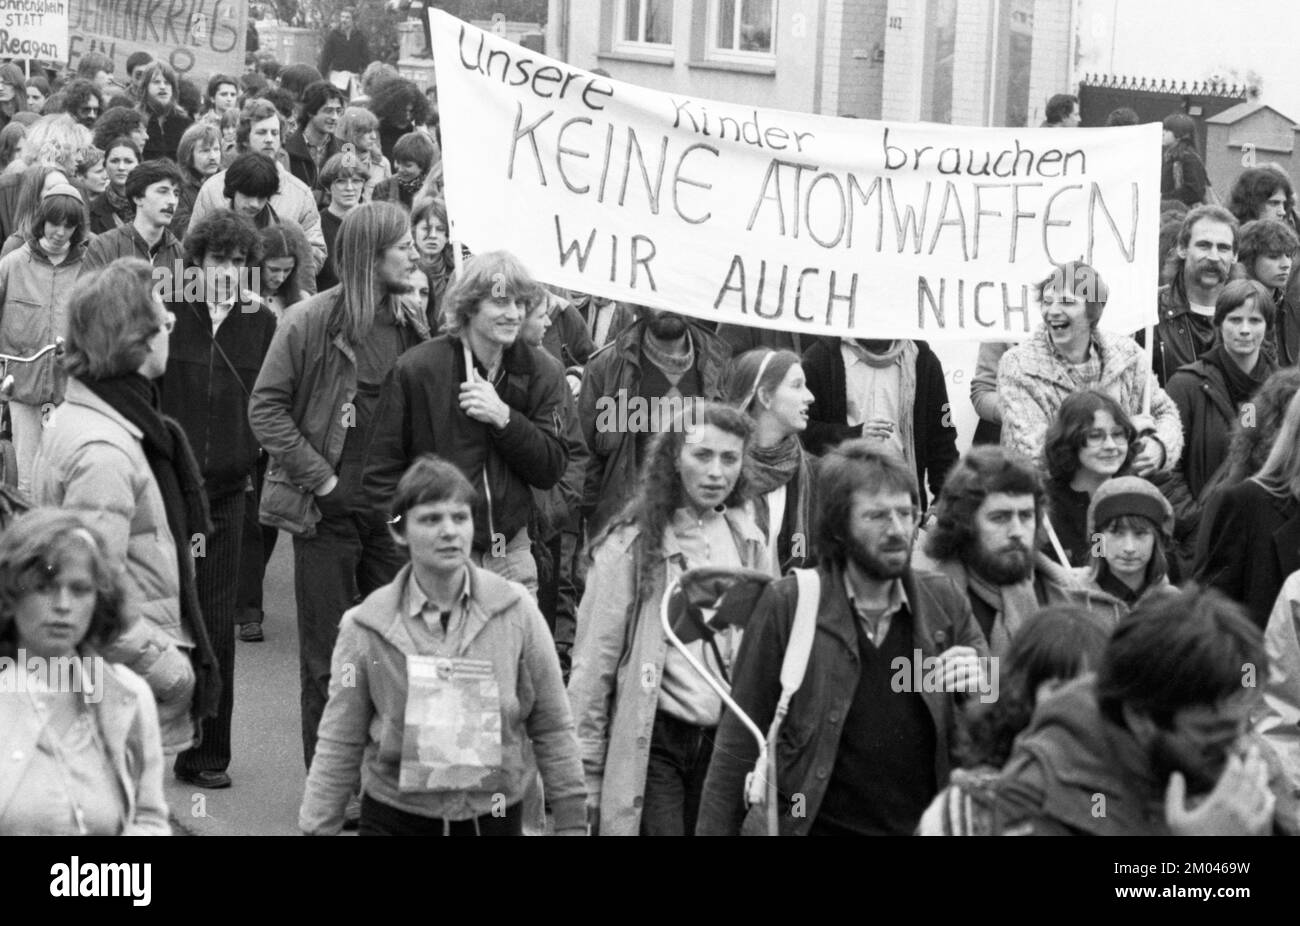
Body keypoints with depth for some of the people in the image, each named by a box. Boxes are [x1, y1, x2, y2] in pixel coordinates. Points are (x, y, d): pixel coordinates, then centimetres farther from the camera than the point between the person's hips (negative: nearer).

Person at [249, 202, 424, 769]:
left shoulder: (409, 327, 6)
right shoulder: (311, 323, -8)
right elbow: (265, 408, -7)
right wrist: (321, 480, -12)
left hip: (393, 509, 4)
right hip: (328, 509, -4)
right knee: (328, 653, 5)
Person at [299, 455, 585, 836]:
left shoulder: (514, 611, -6)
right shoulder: (365, 627, -7)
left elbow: (552, 730, 1)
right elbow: (340, 746, 1)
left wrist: (572, 822, 3)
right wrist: (318, 827, 0)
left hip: (494, 816, 1)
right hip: (394, 817, 0)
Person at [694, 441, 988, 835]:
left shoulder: (943, 603, 0)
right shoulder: (787, 605, -8)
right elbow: (739, 747, -4)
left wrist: (981, 684, -15)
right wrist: (713, 829, -10)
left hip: (925, 823, 2)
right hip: (816, 824, -2)